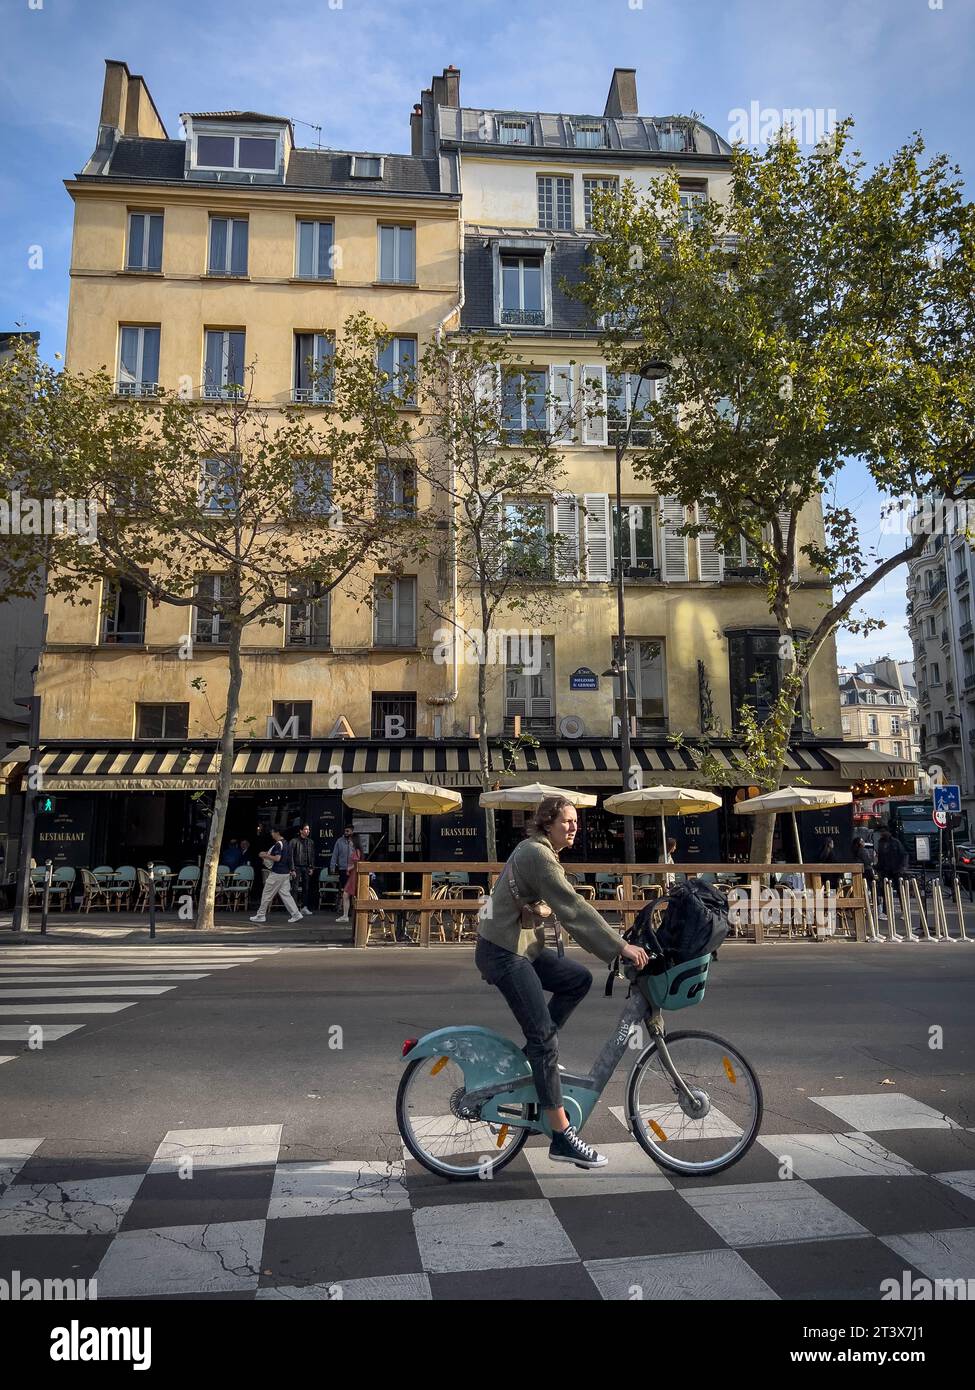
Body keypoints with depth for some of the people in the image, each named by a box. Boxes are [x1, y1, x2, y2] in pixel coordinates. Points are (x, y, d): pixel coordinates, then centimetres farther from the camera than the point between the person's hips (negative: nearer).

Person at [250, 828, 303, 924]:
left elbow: (277, 858, -23)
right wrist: (269, 854, 20)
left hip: (277, 873, -9)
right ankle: (296, 915, 1)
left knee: (267, 894, 3)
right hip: (286, 873, 9)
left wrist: (266, 856, -12)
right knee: (285, 894, 7)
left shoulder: (278, 844, -16)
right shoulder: (286, 843, 13)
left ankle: (261, 915, 11)